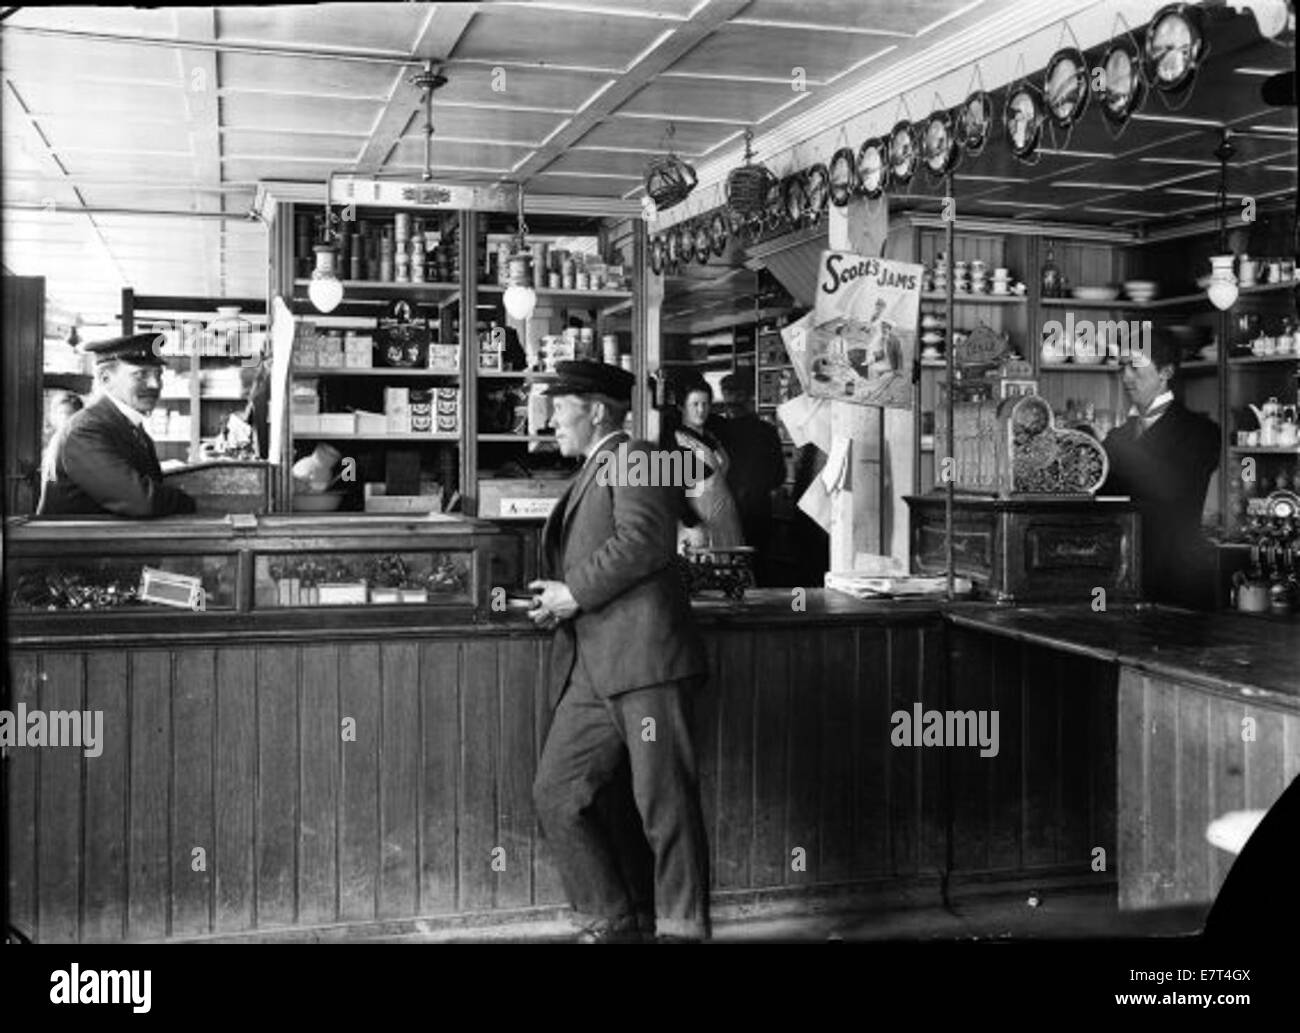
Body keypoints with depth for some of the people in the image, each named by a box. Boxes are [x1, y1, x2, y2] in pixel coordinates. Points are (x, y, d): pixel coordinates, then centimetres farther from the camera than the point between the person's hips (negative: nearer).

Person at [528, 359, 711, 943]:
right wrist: (556, 601, 14)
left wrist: (574, 593, -13)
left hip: (644, 655, -9)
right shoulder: (589, 475, 26)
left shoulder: (634, 460, -2)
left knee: (665, 805, -3)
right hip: (591, 670, 9)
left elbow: (644, 541, -19)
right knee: (556, 796, 4)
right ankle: (610, 923, 16)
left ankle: (682, 928, 10)